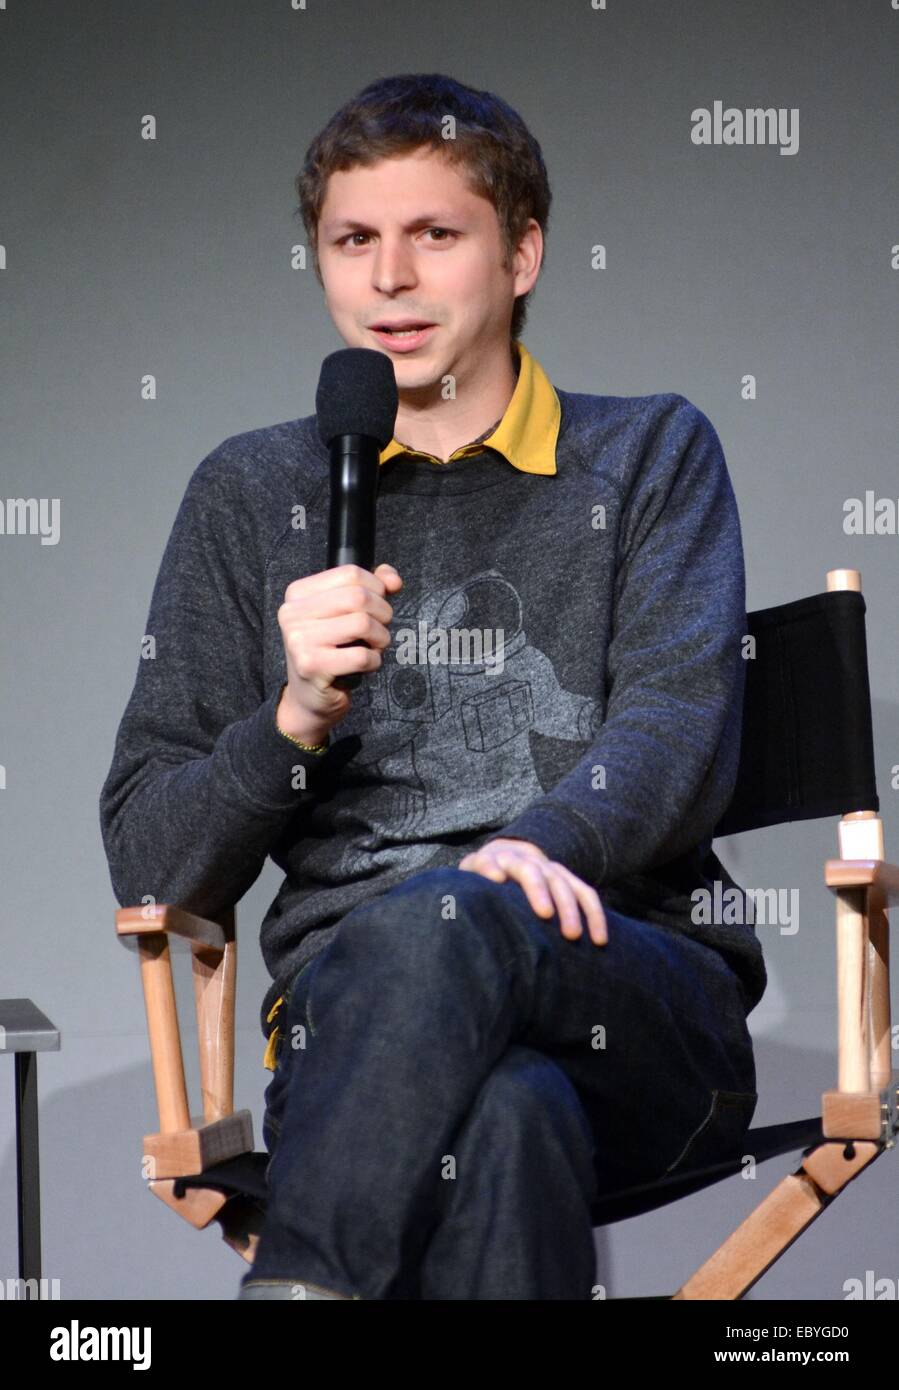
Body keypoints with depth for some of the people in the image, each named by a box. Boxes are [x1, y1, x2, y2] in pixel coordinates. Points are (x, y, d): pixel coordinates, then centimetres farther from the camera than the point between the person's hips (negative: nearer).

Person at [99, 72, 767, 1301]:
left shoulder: (652, 454, 18)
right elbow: (149, 865, 15)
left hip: (637, 991, 0)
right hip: (349, 1004, 0)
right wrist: (296, 718, -7)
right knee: (503, 1115, -40)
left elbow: (682, 729, 0)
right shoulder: (253, 494, 21)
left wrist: (545, 845, -23)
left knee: (437, 927, -39)